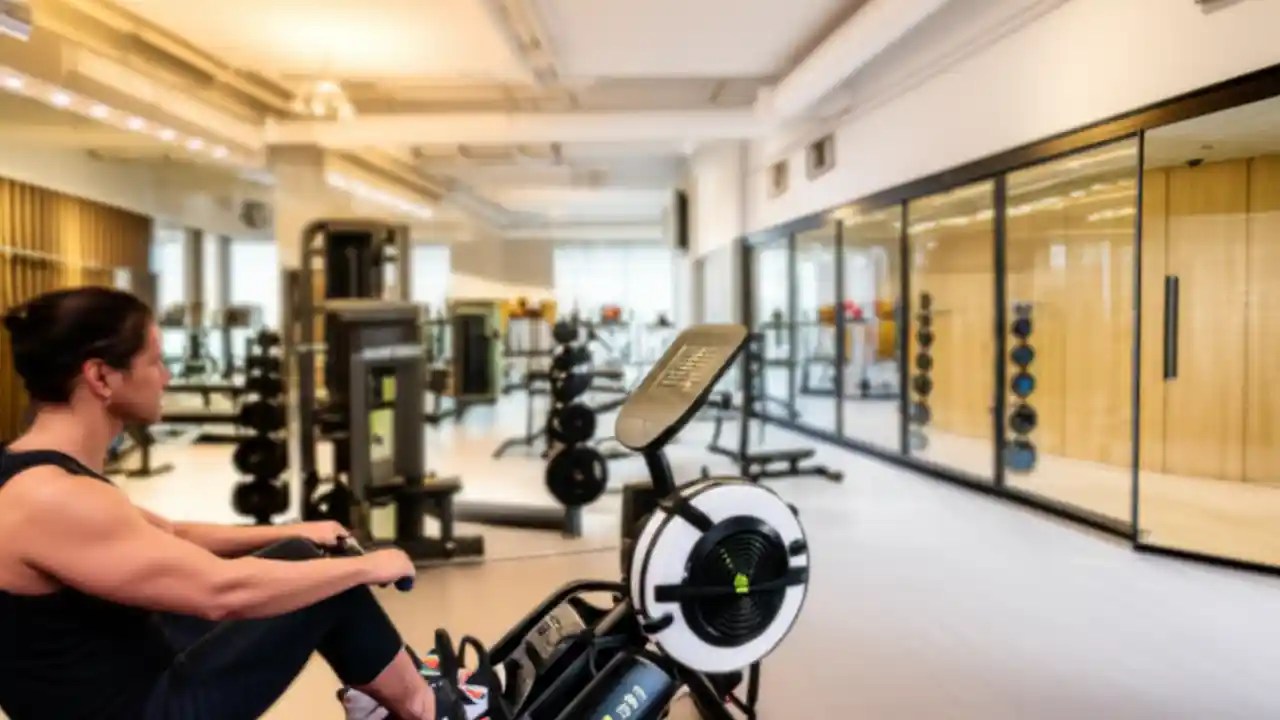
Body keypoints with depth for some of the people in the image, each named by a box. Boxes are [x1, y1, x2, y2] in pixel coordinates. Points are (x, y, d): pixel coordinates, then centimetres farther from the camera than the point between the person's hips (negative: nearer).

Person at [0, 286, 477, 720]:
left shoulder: (40, 474, 5)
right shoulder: (49, 499, -27)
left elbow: (173, 537, 17)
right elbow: (221, 590, -31)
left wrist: (293, 534, 13)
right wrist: (367, 566, -19)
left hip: (132, 677, 10)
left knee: (305, 562, 12)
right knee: (320, 579, -8)